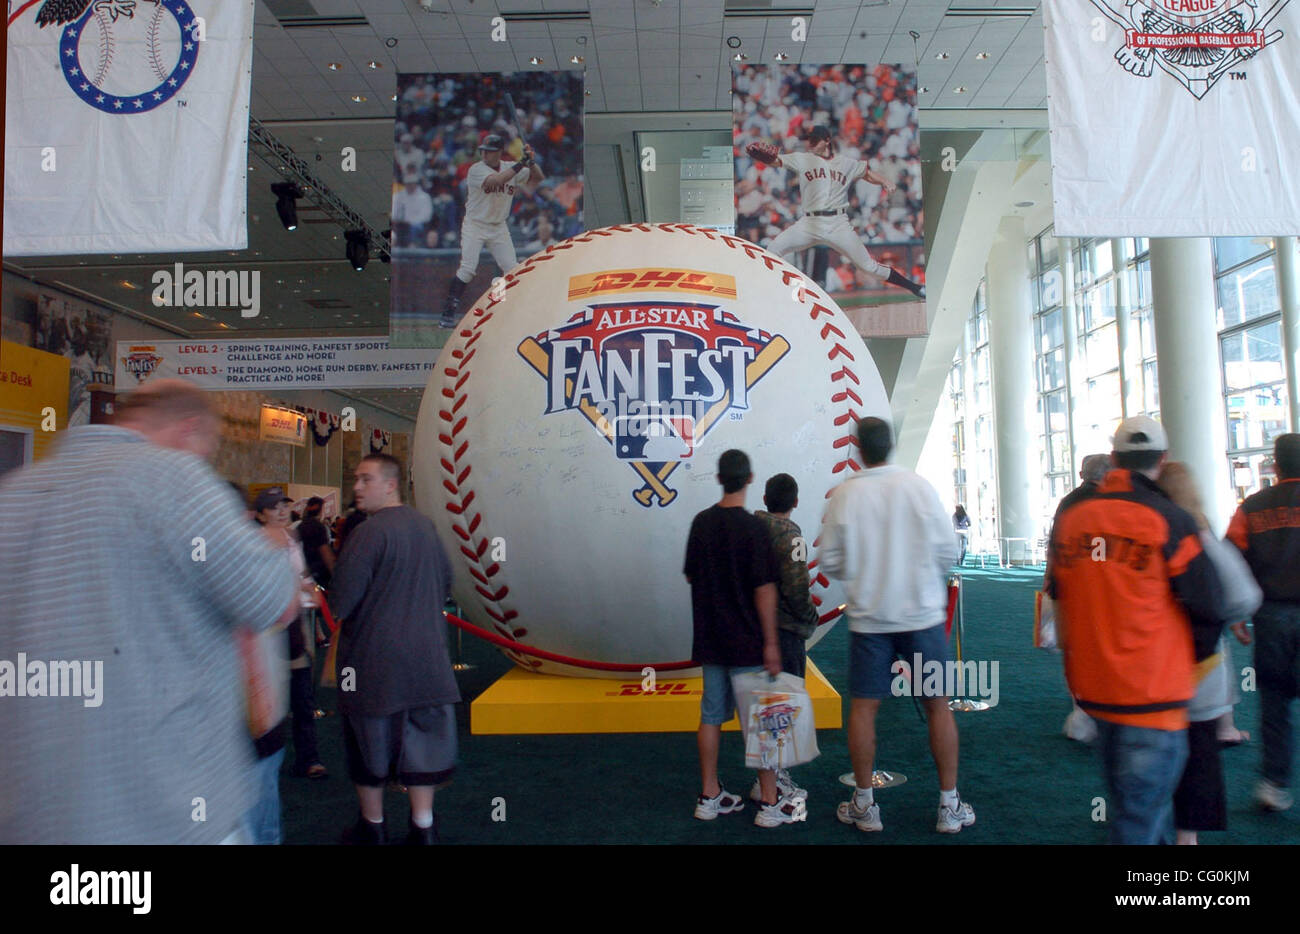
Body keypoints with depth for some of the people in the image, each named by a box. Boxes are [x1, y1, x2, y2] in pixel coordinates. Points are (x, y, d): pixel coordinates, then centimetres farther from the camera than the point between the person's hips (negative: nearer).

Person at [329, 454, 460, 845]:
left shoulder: (369, 532, -17)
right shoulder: (426, 527, 4)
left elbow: (341, 601, -16)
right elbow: (445, 582, 16)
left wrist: (338, 613, 5)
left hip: (373, 659, -5)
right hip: (426, 657, 6)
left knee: (370, 743, 12)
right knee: (422, 737, 12)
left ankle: (371, 826, 27)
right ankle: (423, 827, 18)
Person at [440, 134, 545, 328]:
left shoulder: (511, 168, 3)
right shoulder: (476, 169, -12)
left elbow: (538, 177, 3)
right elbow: (495, 181, -30)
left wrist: (531, 161, -17)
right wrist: (520, 164, -28)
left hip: (499, 227, 4)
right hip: (475, 225, -4)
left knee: (512, 270, 1)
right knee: (467, 268, -14)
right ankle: (449, 311, -7)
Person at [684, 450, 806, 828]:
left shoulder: (701, 522, 3)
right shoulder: (753, 527, -15)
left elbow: (691, 576, 11)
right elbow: (764, 589, -16)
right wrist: (771, 642, -11)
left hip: (710, 639, 6)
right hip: (746, 641, -6)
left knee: (712, 714, 12)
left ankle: (710, 796, 21)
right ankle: (770, 801, 13)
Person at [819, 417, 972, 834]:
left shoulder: (843, 495, -7)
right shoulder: (919, 487, -7)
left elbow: (829, 562, -2)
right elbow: (947, 550, -5)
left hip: (868, 617, 0)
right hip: (922, 614, 1)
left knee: (863, 707, 10)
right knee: (938, 706, 11)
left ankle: (864, 804, 19)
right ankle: (950, 806, 19)